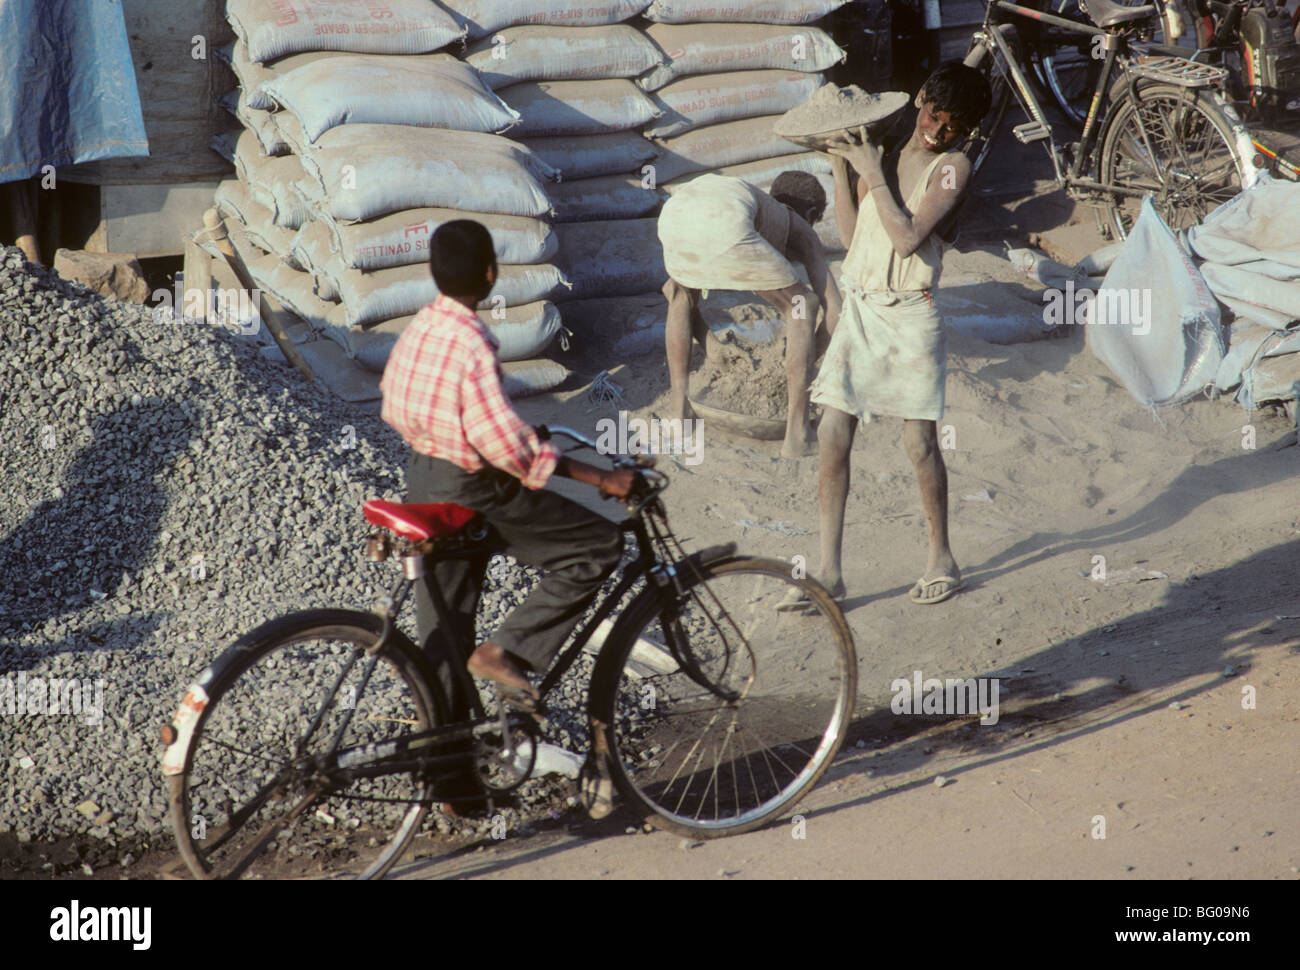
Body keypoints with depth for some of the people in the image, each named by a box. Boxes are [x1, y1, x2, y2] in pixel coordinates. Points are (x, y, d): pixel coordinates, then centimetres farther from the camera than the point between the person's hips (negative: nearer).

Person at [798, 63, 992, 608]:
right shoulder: (880, 151, 12)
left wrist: (872, 174, -14)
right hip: (859, 308, 5)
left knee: (920, 443, 2)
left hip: (909, 315, -5)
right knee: (831, 435, -3)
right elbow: (852, 235, 10)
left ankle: (942, 560, 21)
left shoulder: (952, 167, -6)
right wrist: (840, 169, 2)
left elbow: (907, 237, -17)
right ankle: (829, 572, 2)